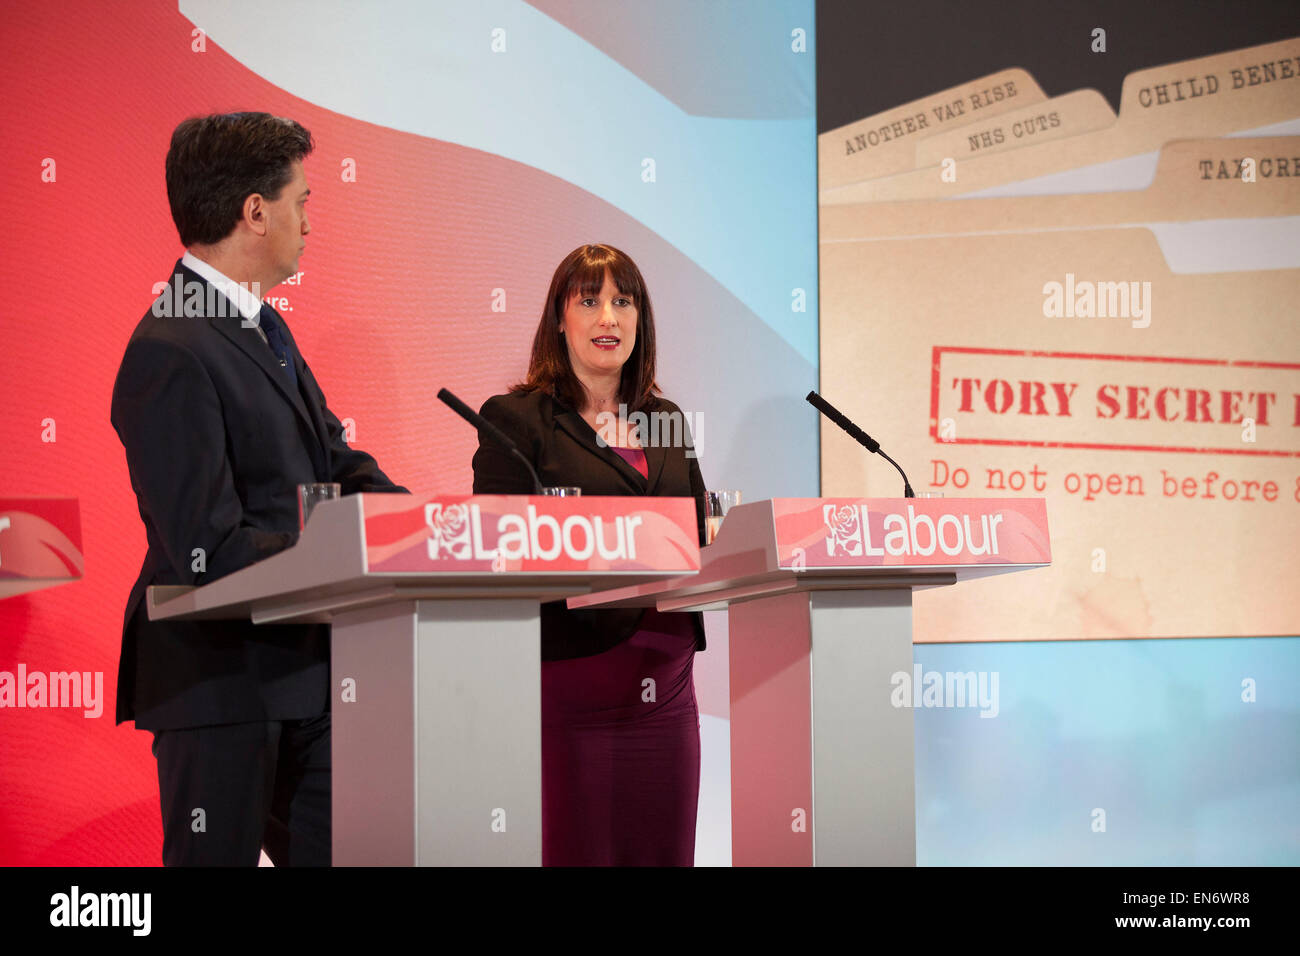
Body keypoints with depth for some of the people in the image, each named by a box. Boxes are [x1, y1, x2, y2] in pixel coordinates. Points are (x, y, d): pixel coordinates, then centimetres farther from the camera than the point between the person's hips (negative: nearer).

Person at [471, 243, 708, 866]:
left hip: (663, 684, 5)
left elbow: (701, 537, 20)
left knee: (662, 851, 5)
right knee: (571, 853, -6)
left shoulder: (666, 422, 18)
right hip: (567, 676, -5)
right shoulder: (517, 419, 0)